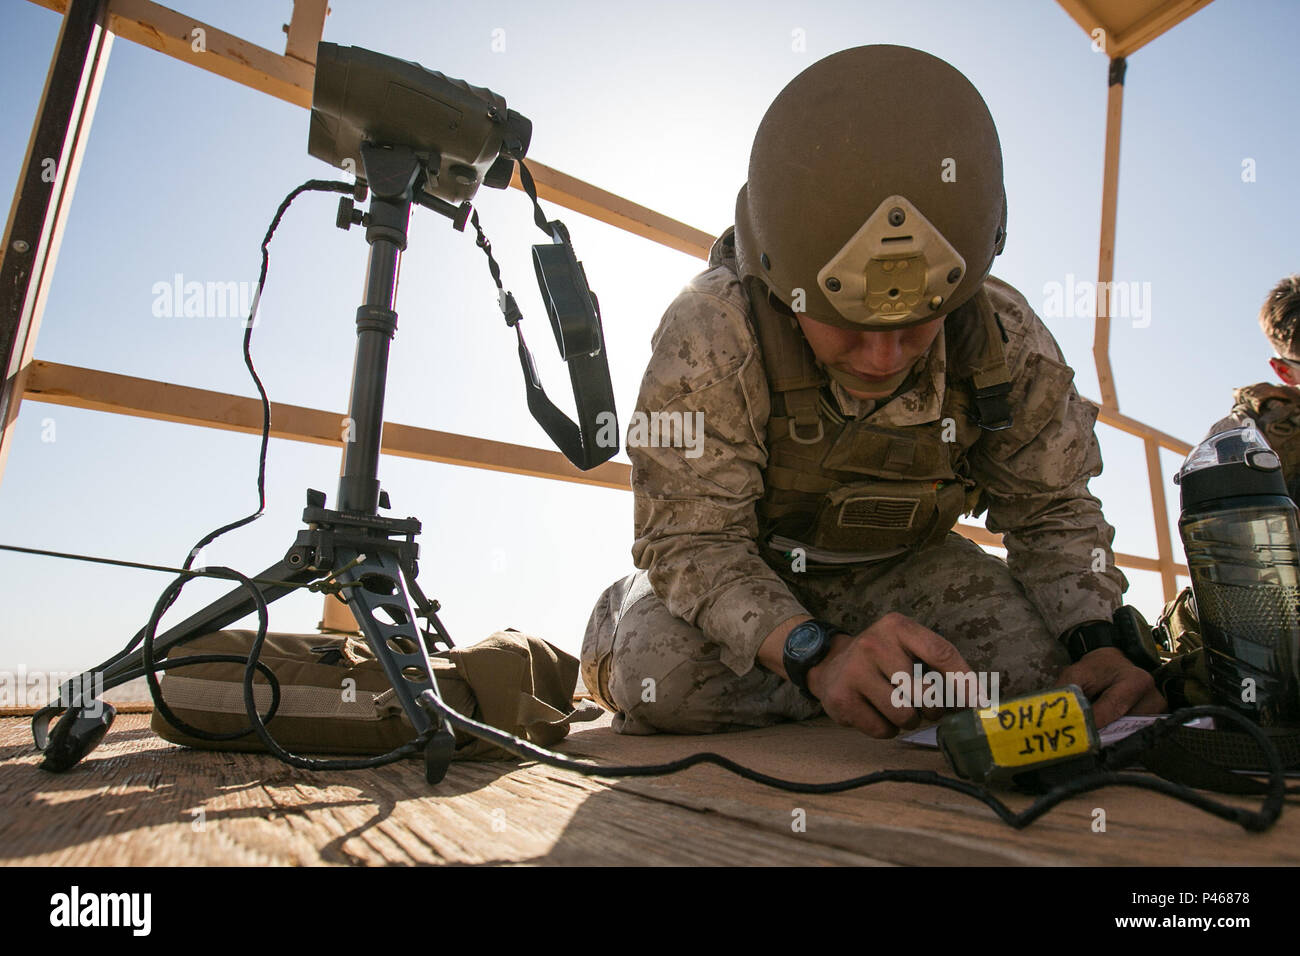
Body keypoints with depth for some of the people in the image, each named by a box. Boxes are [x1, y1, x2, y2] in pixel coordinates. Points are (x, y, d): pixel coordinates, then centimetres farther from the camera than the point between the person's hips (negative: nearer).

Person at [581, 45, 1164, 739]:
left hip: (899, 566, 4)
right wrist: (816, 653, -45)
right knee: (666, 679, -31)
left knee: (1036, 651, -20)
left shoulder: (1009, 344, -19)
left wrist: (1092, 642, -22)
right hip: (749, 566, -3)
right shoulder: (711, 335, -31)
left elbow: (1052, 510, -5)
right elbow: (690, 538, -29)